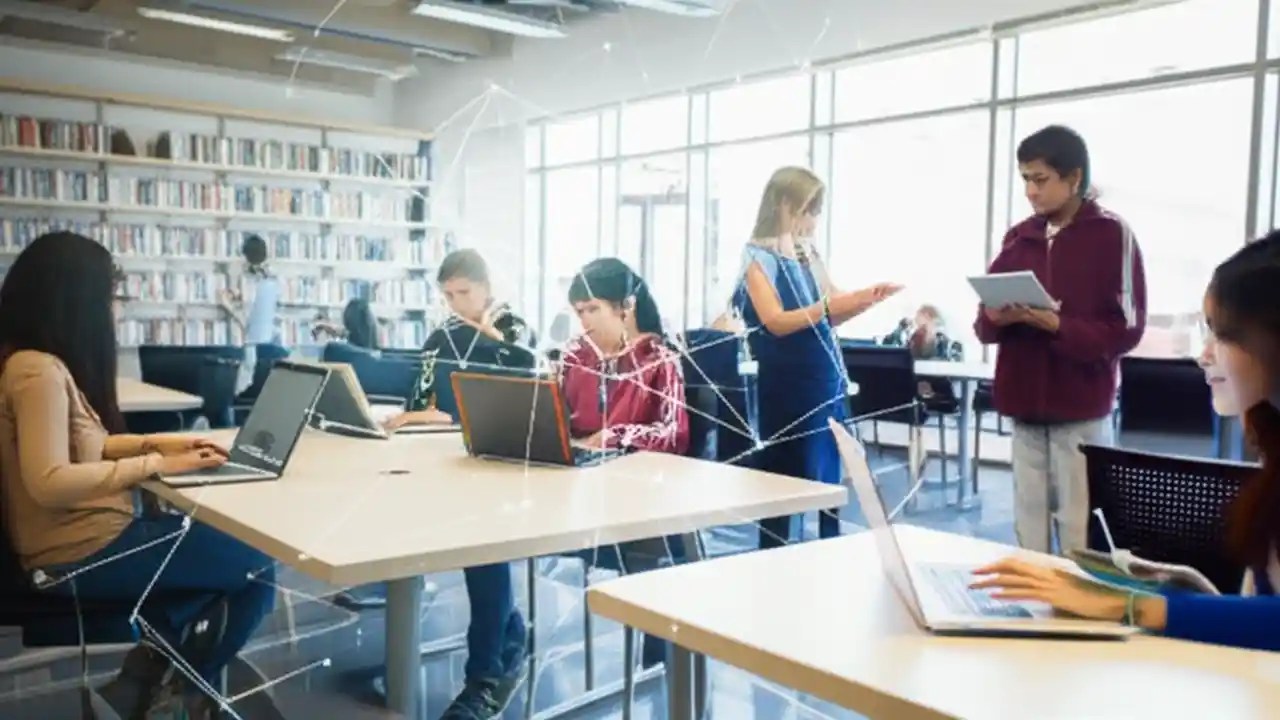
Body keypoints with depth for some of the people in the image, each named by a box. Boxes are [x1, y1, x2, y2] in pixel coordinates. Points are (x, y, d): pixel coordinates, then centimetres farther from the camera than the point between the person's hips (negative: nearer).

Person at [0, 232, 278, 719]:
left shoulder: (42, 363, 9)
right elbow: (49, 482, -30)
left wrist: (153, 442, 5)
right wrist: (153, 465, -23)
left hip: (81, 538, 11)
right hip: (80, 553, -11)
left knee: (219, 544, 21)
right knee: (257, 568, -5)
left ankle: (147, 674, 14)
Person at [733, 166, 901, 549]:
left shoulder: (809, 253, 12)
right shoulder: (758, 256, -7)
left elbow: (828, 316, 13)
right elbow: (776, 322, -17)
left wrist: (867, 298, -3)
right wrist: (829, 306, -27)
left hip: (828, 380, 7)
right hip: (788, 387, -7)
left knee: (831, 478, 8)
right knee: (784, 481, 1)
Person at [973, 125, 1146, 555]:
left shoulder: (1112, 235, -4)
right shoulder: (1018, 237, 10)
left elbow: (1126, 329, -8)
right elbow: (985, 324, 13)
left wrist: (1057, 326, -21)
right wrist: (995, 318, -10)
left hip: (1081, 409, -5)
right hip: (1024, 405, 5)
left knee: (1079, 531, -2)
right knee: (1028, 524, 10)